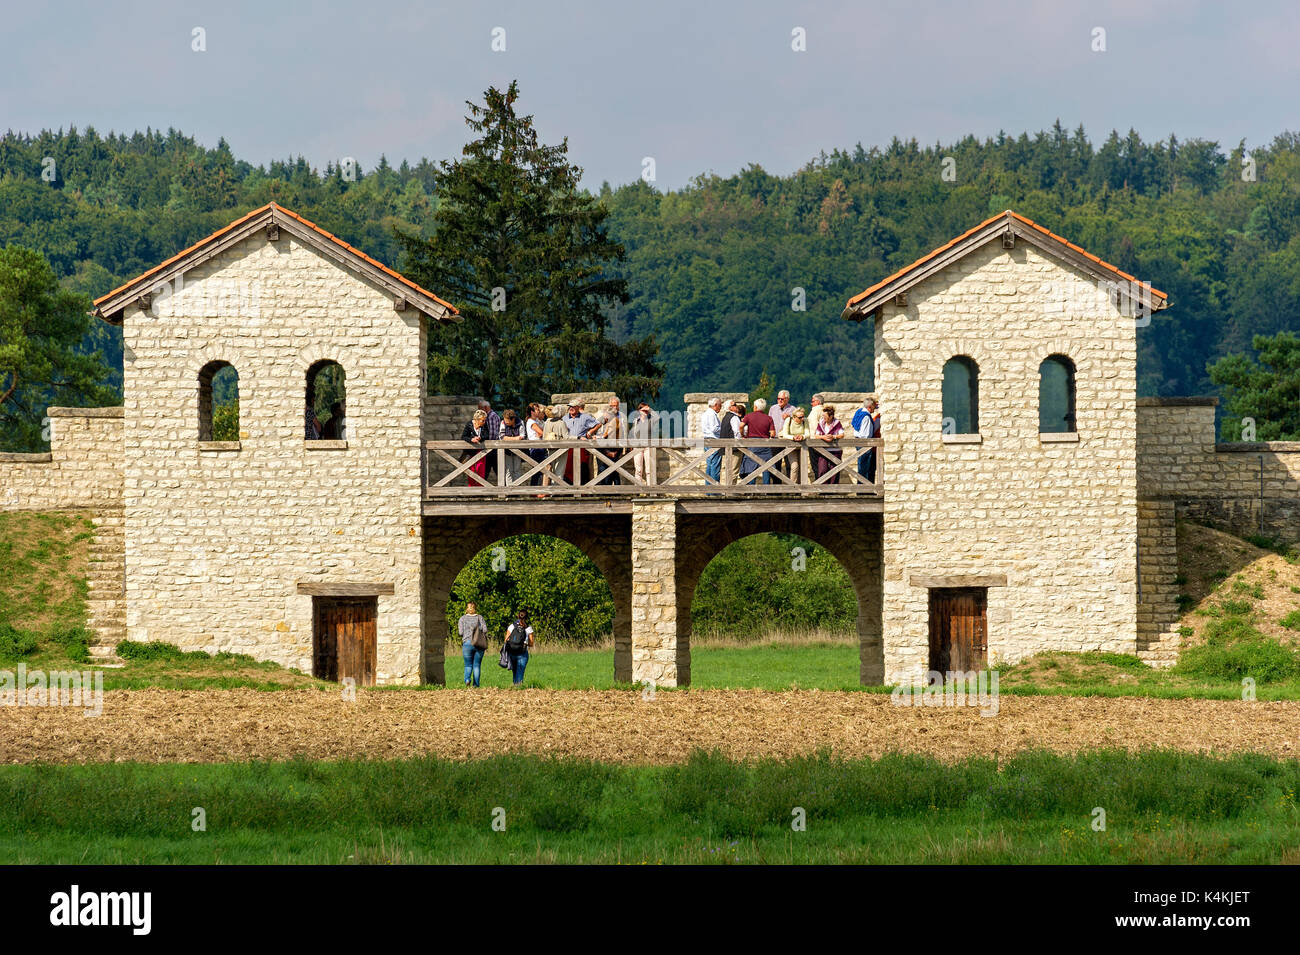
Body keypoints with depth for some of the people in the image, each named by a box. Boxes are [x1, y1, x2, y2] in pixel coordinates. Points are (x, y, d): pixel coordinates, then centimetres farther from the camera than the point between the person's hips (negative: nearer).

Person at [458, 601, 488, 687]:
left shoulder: (462, 618, 4)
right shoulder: (480, 618, 6)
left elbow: (460, 632, -1)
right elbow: (485, 630, -4)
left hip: (467, 643, -1)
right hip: (479, 644, 1)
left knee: (468, 665, 5)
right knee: (477, 665, 6)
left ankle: (467, 679, -22)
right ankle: (476, 684, 1)